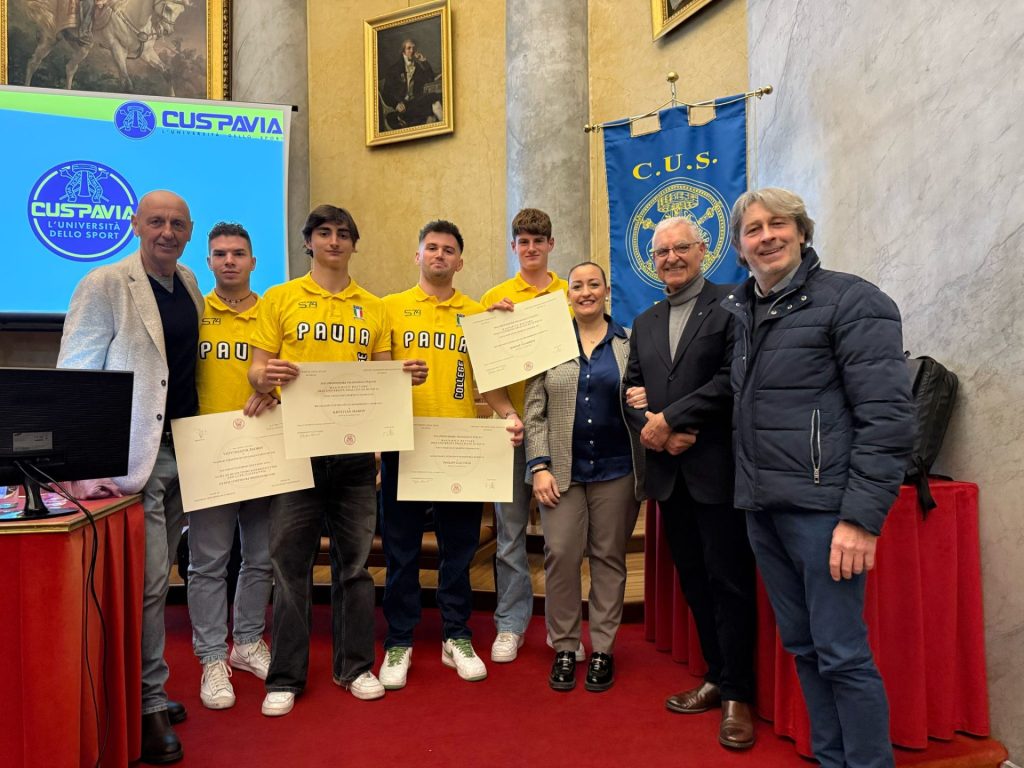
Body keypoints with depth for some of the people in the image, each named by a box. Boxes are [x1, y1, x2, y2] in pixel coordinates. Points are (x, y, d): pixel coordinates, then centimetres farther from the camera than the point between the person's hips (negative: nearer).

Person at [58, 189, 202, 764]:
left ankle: (147, 690, 29)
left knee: (158, 577, 15)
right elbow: (73, 376, -9)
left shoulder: (189, 283, 11)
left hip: (185, 451, 7)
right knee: (147, 582, -3)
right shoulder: (104, 285, -8)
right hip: (135, 455, -6)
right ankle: (149, 705, 12)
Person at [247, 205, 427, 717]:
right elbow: (257, 371, 3)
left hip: (355, 447, 2)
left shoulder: (373, 308, 12)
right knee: (291, 562, 3)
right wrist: (266, 377, -20)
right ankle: (285, 677, 17)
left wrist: (406, 376, -7)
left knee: (354, 562, 10)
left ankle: (355, 665, 23)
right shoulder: (280, 299, 6)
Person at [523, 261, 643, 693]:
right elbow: (535, 411, 1)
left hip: (615, 468, 0)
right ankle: (563, 648, 18)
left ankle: (602, 649, 21)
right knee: (560, 555, 0)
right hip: (563, 468, 0)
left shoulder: (628, 343, 4)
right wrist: (539, 466, -6)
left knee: (609, 558, 7)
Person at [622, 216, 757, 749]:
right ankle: (716, 678, 29)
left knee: (728, 581, 3)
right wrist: (652, 430, -7)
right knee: (693, 580, 14)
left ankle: (737, 694, 18)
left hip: (717, 469, -6)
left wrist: (670, 418, -16)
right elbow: (632, 390, 12)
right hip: (669, 472, 6)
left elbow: (732, 380, -15)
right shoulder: (645, 323, 16)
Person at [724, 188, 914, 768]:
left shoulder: (851, 300, -6)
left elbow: (888, 416, -13)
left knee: (842, 654, 0)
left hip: (821, 505, -6)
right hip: (762, 506, 7)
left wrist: (863, 517, -18)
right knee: (802, 646, 15)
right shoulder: (739, 311, 12)